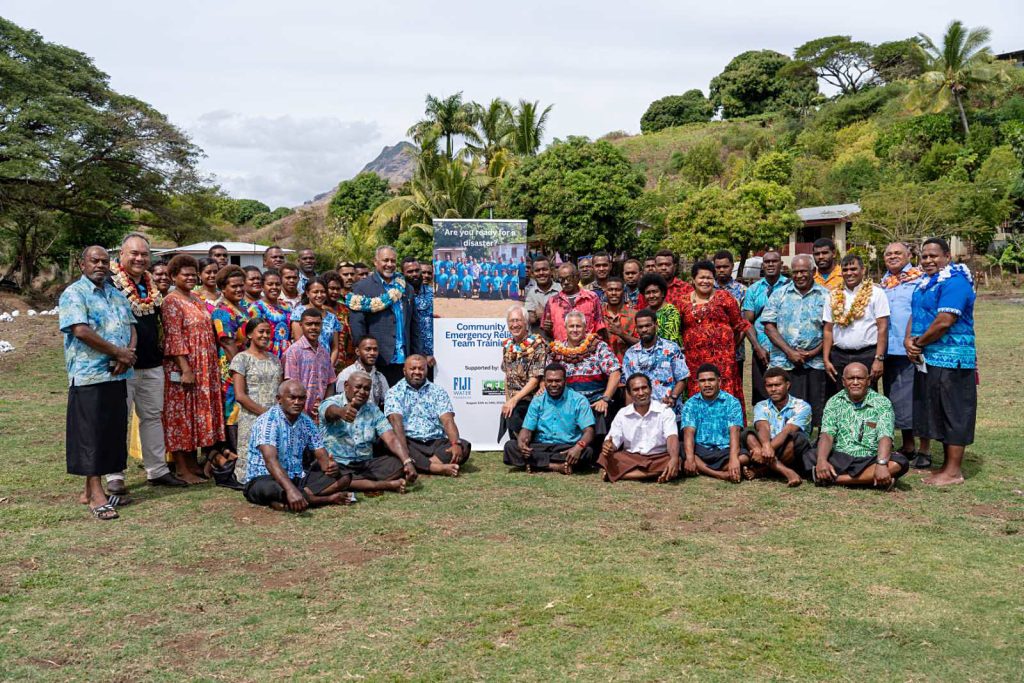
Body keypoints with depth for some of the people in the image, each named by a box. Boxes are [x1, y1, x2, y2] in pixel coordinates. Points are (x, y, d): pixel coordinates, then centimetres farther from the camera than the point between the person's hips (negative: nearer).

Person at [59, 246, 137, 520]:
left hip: (117, 375, 7)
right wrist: (120, 352, -13)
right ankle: (96, 496, 0)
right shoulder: (74, 294, -5)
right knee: (91, 435, -3)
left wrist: (128, 355, -7)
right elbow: (81, 331, -17)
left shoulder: (117, 295, 17)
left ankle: (91, 490, 19)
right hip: (89, 376, -7)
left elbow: (131, 327, 13)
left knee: (112, 432, 9)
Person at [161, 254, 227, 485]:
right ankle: (181, 468, 5)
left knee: (198, 411, 11)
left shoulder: (196, 299, 15)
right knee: (182, 414, -2)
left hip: (204, 368, 8)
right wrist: (186, 370, -22)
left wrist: (211, 367, 16)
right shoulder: (171, 302, -10)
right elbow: (174, 338, -17)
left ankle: (193, 462, 20)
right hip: (183, 368, -8)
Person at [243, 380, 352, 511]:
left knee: (343, 476, -9)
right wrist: (291, 490, -46)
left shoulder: (307, 422, 5)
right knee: (270, 488, -42)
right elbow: (270, 460, -30)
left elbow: (321, 456, 2)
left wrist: (331, 467, -24)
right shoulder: (267, 421, -17)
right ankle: (328, 498, -25)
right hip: (263, 479, -6)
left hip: (297, 478, 6)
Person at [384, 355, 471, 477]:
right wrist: (404, 450, -28)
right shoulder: (395, 392, 5)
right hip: (410, 443, -2)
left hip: (436, 442, 3)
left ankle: (419, 465, -35)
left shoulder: (438, 392, 12)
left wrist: (456, 443, -21)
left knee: (464, 446, -22)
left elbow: (447, 420, 0)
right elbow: (396, 421, -11)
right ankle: (441, 468, -38)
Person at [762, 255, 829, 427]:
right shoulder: (780, 294, 9)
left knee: (815, 412, -1)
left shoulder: (825, 296, 8)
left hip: (815, 363, 0)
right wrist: (789, 351, -7)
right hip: (783, 362, 0)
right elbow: (769, 327, 3)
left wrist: (815, 352, -9)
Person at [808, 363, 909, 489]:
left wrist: (881, 464, -33)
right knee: (811, 456, -26)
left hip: (870, 460, 0)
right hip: (840, 459, 0)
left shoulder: (882, 403, 0)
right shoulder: (834, 402, 5)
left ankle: (833, 479, -33)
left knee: (900, 462, -31)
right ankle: (867, 479, -31)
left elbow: (885, 437, -13)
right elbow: (827, 434, -7)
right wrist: (822, 460, -27)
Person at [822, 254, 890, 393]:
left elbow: (883, 328, -4)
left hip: (867, 356, -3)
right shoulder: (833, 296, 11)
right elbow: (828, 330, 10)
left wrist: (879, 359, -11)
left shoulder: (876, 293, 1)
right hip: (839, 357, 3)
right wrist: (826, 359, 3)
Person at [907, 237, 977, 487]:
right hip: (928, 360, 10)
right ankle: (948, 466, 22)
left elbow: (944, 322, -23)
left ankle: (953, 471, 3)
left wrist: (918, 344, -11)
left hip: (951, 360, -10)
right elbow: (915, 315, 17)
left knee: (953, 414, -3)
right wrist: (909, 340, -3)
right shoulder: (925, 283, 16)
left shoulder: (954, 282, -15)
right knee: (937, 413, 14)